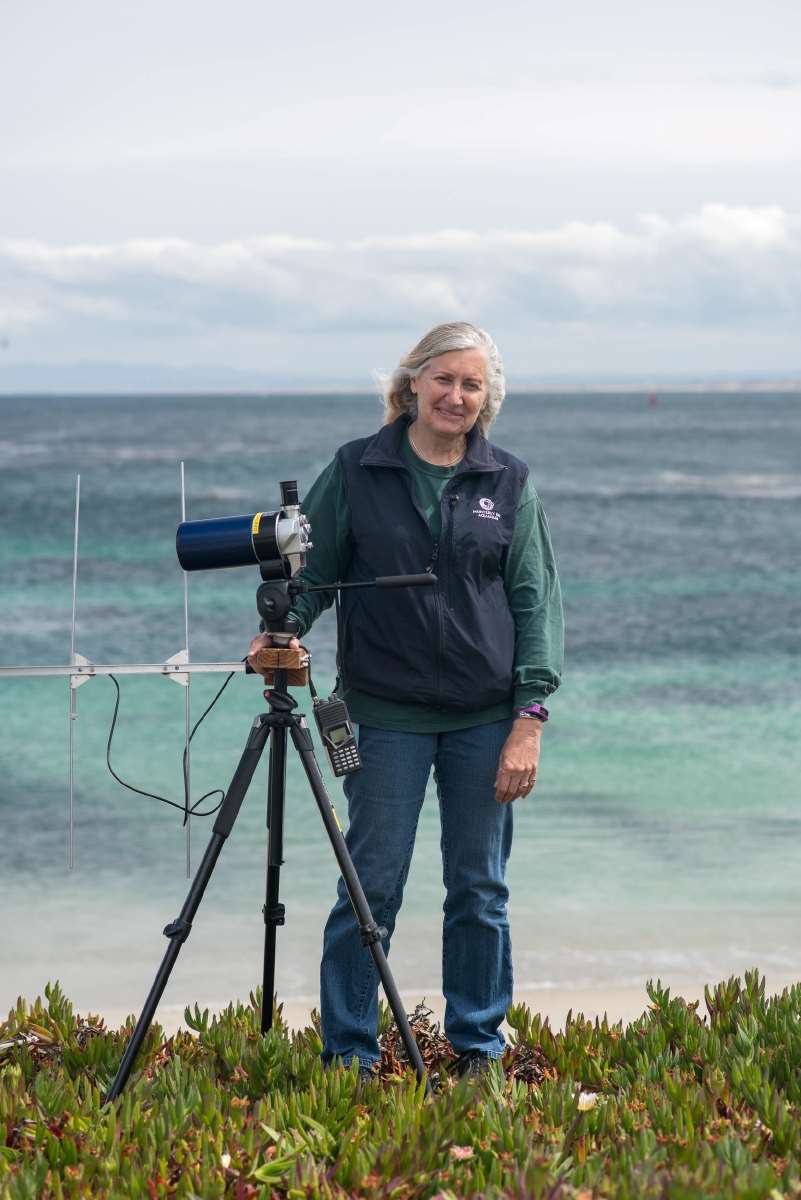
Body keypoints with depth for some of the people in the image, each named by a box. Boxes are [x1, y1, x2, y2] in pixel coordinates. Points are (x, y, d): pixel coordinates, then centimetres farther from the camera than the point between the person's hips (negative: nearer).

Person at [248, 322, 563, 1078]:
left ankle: (479, 1047, 21)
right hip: (387, 714, -1)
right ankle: (348, 1056, 10)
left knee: (480, 887, 8)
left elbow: (536, 600, 3)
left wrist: (530, 717, -4)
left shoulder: (509, 483, 5)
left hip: (485, 716, 2)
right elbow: (313, 570, 5)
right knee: (372, 885, 0)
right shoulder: (355, 471, 1)